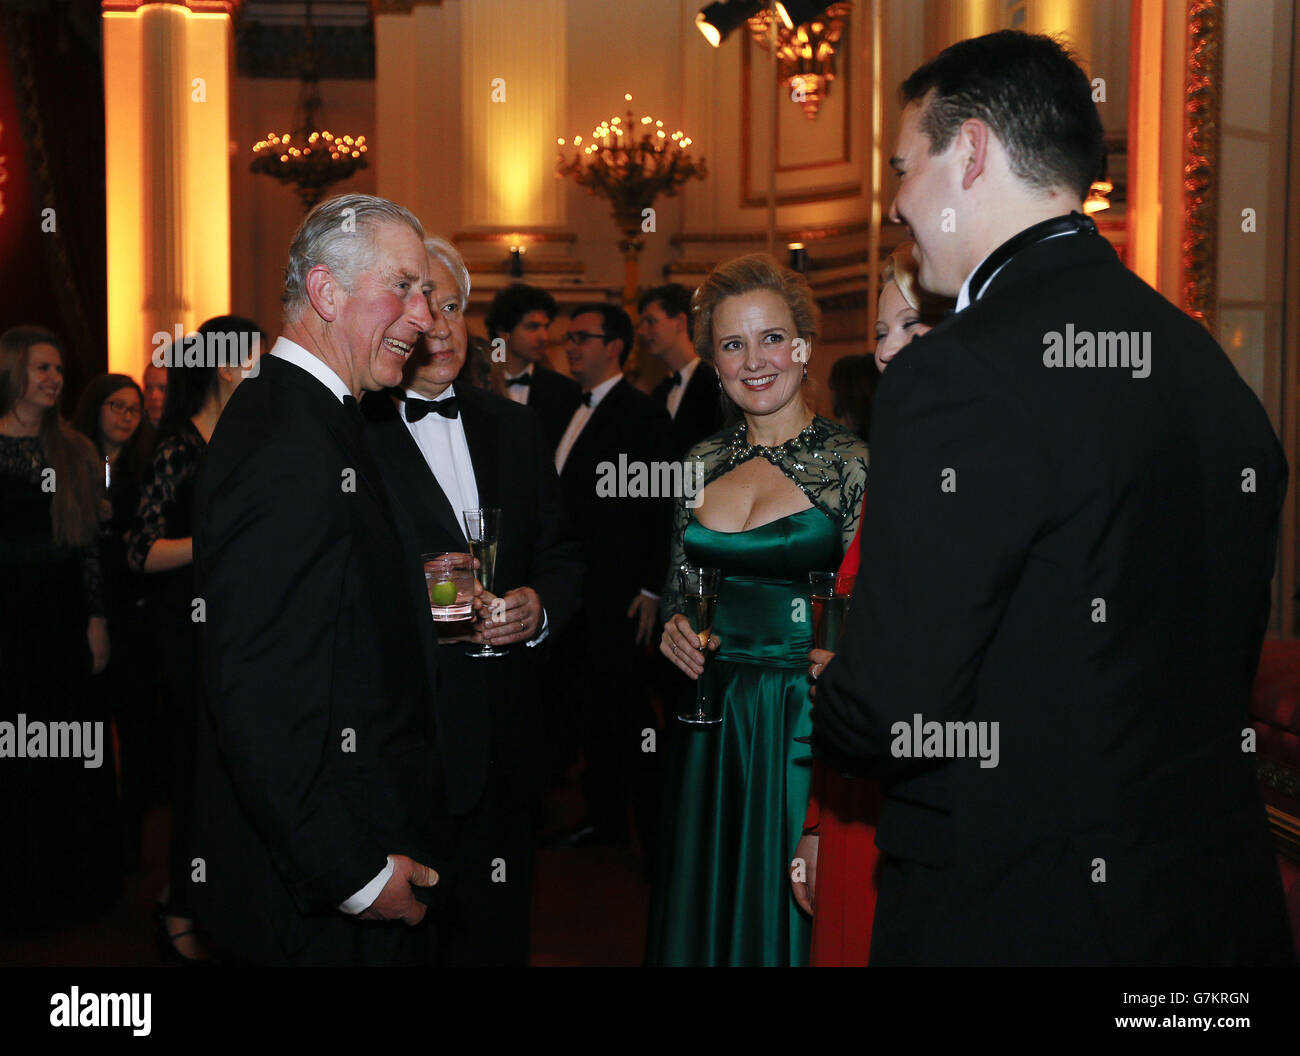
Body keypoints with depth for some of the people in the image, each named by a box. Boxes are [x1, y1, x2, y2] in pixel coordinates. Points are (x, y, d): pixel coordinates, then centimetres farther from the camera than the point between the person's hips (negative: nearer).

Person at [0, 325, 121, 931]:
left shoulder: (75, 452, 5)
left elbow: (91, 541, 5)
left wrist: (97, 619, -1)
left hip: (64, 619, 2)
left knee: (70, 755, 8)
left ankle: (74, 880, 23)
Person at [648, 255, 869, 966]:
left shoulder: (850, 465, -8)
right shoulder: (702, 464, 7)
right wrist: (673, 630, -2)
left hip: (804, 725, -4)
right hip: (710, 725, 5)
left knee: (787, 910, 8)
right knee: (707, 911, 16)